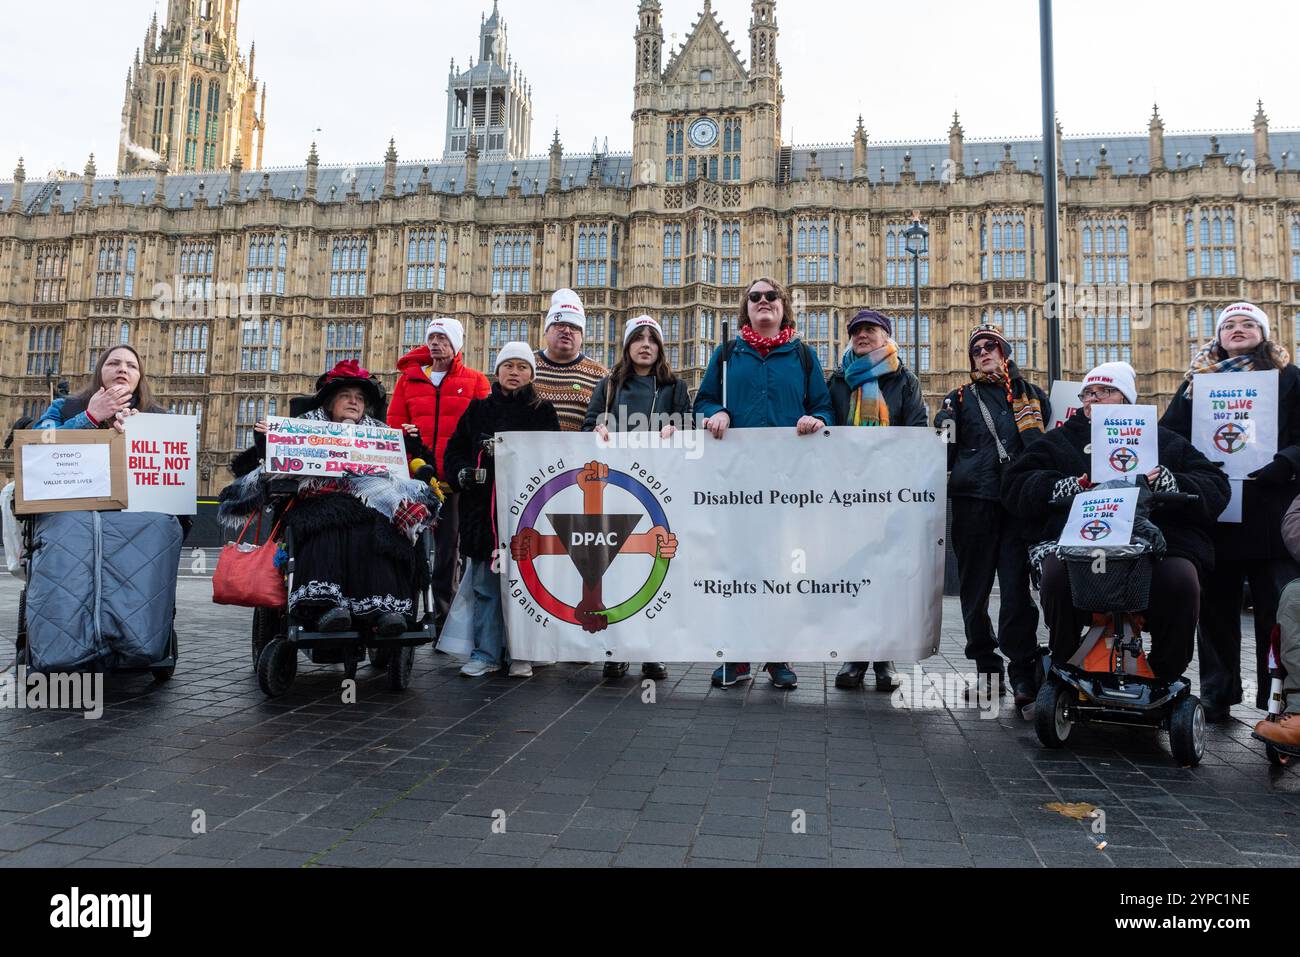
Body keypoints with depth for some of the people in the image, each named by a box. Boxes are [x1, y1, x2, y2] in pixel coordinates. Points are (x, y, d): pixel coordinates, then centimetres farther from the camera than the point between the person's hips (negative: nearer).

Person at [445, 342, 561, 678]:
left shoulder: (543, 411, 9)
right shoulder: (478, 409, 15)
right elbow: (454, 449, 11)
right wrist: (462, 473, -9)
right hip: (483, 508, 2)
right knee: (485, 584, 4)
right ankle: (486, 654, 12)